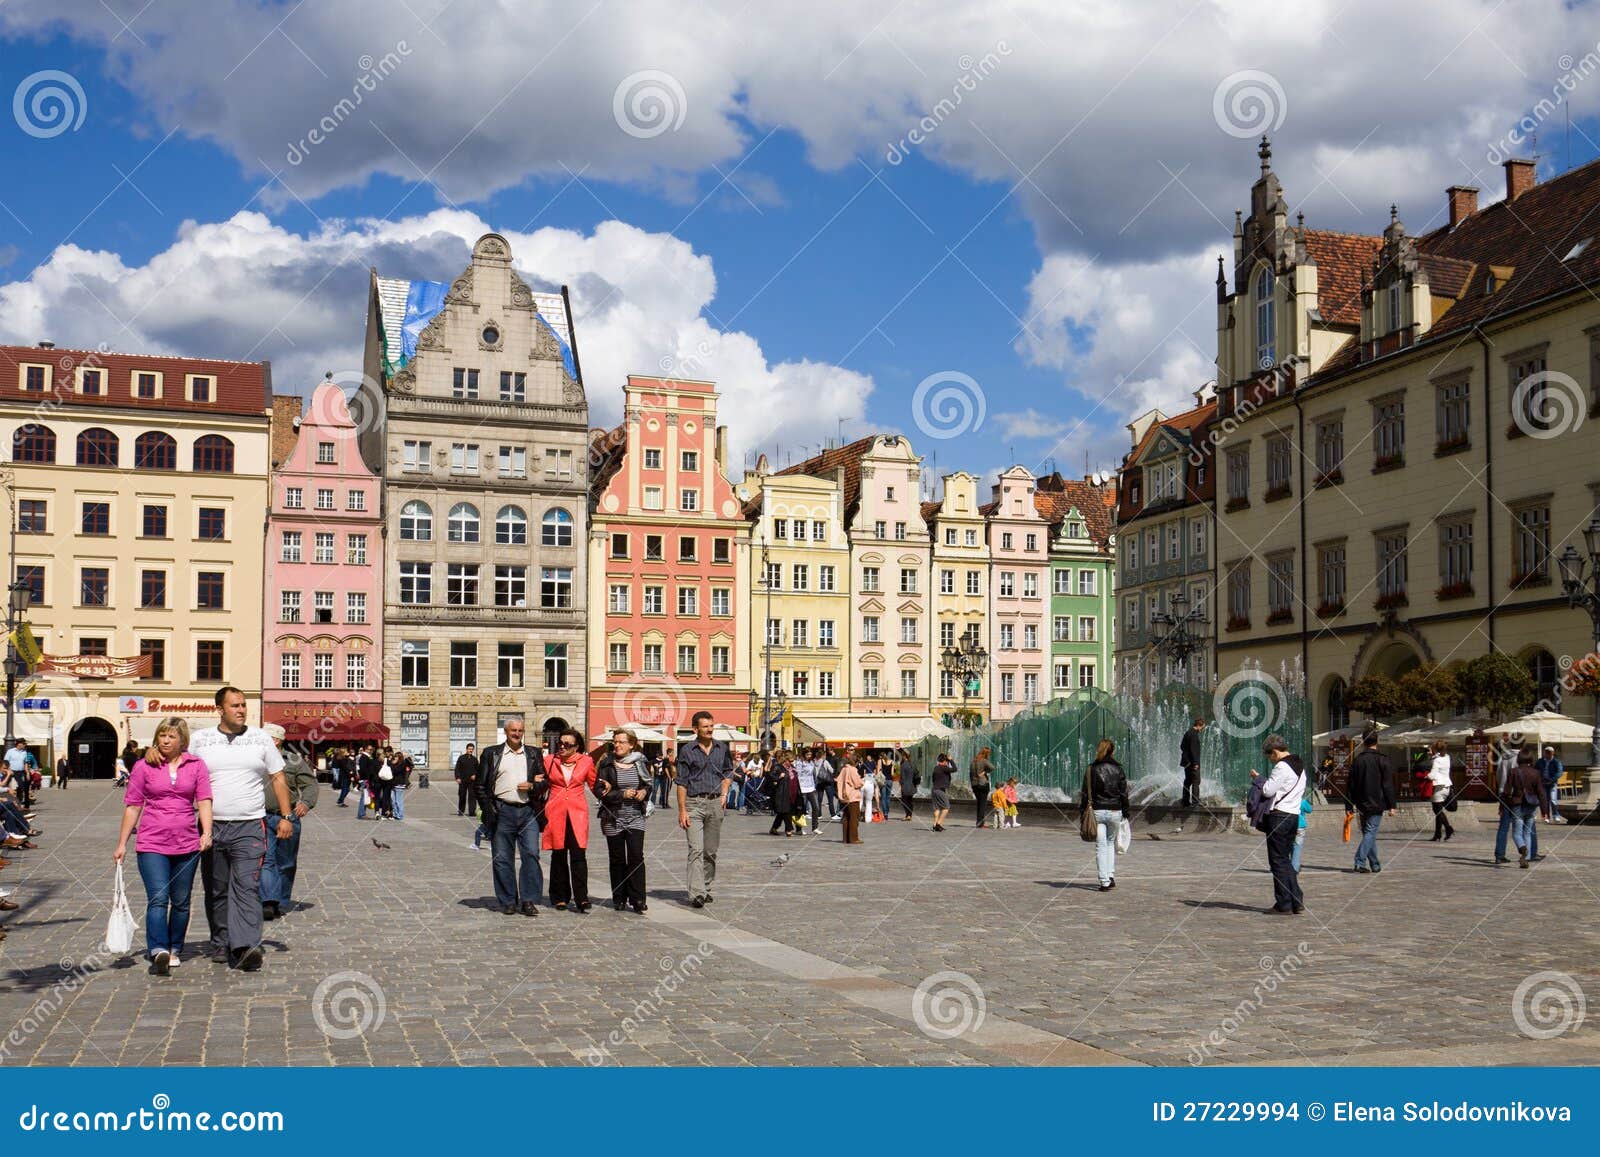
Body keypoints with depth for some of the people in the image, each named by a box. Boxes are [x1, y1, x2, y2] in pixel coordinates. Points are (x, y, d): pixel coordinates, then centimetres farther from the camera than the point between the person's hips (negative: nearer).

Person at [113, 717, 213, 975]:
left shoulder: (196, 765, 6)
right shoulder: (144, 766, 5)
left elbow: (204, 800, 0)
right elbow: (132, 806, 8)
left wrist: (207, 832, -15)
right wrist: (122, 844, 7)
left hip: (186, 845, 2)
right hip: (152, 844, -2)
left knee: (180, 902, 10)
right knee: (157, 900, -14)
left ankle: (174, 950, 23)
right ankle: (158, 952, -24)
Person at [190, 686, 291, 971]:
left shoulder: (261, 739, 7)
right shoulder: (200, 739, 6)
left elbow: (278, 778, 10)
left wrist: (286, 816, 3)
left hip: (250, 827, -2)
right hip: (211, 827, 2)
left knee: (247, 888, -13)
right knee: (216, 891, 9)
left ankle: (246, 946, -21)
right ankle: (221, 944, 20)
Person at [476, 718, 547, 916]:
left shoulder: (533, 754, 14)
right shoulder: (491, 753, 8)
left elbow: (544, 782, 17)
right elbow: (481, 785, 6)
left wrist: (532, 786, -5)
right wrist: (488, 810, -3)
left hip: (528, 812, 1)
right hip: (502, 811, -1)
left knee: (531, 854, -8)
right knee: (503, 859, 2)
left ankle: (528, 900, -1)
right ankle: (508, 902, 11)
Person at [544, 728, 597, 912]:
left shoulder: (586, 762, 6)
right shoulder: (549, 761, 7)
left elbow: (594, 785, 18)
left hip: (577, 812, -1)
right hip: (555, 812, 1)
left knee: (579, 854, -11)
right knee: (558, 855, 5)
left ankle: (581, 898, -12)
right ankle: (560, 898, 14)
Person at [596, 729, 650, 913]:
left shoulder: (641, 763, 5)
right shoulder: (607, 764, -2)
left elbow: (650, 784, 19)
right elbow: (599, 790, -8)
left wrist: (645, 791, -4)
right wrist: (622, 795, -17)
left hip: (636, 818, 1)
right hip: (613, 818, -1)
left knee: (636, 857, -10)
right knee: (617, 860, 6)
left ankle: (637, 899, -8)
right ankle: (619, 899, 16)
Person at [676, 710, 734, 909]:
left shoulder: (722, 748, 9)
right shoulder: (687, 750, -2)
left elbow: (728, 772, 22)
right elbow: (682, 782, -4)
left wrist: (723, 794, 6)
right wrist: (682, 810, -10)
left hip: (715, 804, 4)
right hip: (694, 804, -4)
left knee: (711, 851, 10)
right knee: (696, 850, -12)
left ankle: (706, 888, 22)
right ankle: (697, 894, -18)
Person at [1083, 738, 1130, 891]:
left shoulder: (1091, 770, -2)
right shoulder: (1118, 770, 0)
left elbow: (1086, 794, -1)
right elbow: (1124, 794, 2)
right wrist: (1126, 813, 10)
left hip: (1097, 811, -1)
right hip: (1115, 811, 1)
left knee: (1100, 846, 1)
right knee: (1111, 843, 20)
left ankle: (1104, 881, -4)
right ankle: (1111, 876, 14)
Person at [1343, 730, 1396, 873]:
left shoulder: (1357, 760, 4)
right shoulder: (1383, 760, -5)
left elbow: (1350, 785, 5)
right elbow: (1388, 785, -7)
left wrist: (1349, 806, 10)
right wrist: (1391, 805, -2)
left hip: (1362, 805, 4)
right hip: (1376, 805, -4)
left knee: (1368, 833, 14)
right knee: (1370, 833, -6)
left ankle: (1375, 864, 20)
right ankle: (1360, 861, -20)